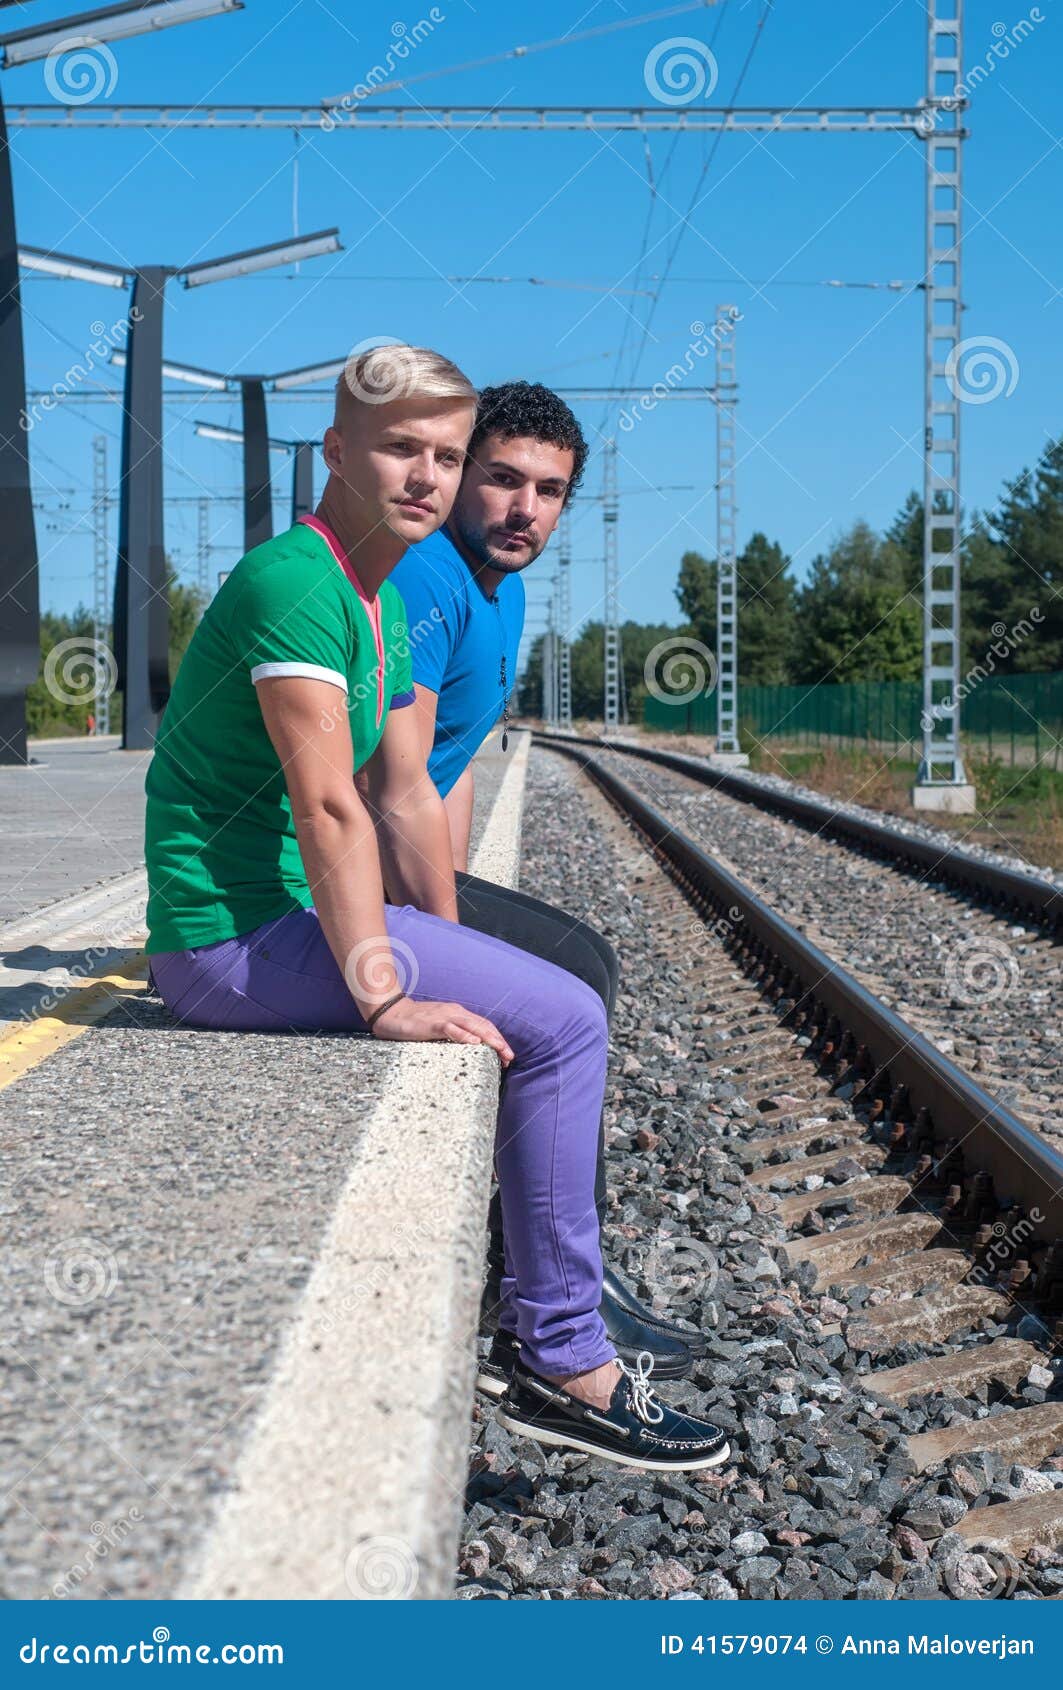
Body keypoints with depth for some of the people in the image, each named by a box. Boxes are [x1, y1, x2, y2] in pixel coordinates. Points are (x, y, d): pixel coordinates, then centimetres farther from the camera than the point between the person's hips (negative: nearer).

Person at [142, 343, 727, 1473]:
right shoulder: (293, 581, -18)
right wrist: (386, 994, -26)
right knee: (559, 1020, -16)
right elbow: (329, 805, -24)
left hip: (289, 915, 11)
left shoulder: (387, 606, 14)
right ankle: (564, 1364, -7)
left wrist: (452, 967, 13)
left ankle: (536, 1297, 25)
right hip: (233, 933, -11)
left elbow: (409, 799, 15)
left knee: (554, 991, 19)